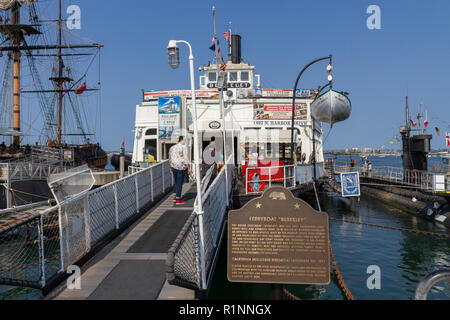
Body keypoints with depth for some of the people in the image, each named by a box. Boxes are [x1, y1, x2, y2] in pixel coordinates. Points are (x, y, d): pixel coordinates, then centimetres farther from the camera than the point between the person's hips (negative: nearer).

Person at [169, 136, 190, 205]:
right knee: (180, 183, 1)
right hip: (181, 168, -6)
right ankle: (178, 200, 7)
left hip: (174, 167, 6)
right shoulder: (183, 147, -9)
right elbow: (186, 158, -15)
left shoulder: (172, 147, 12)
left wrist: (171, 167, 26)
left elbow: (169, 158, 18)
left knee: (175, 182, 19)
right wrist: (188, 168, -9)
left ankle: (175, 197, 18)